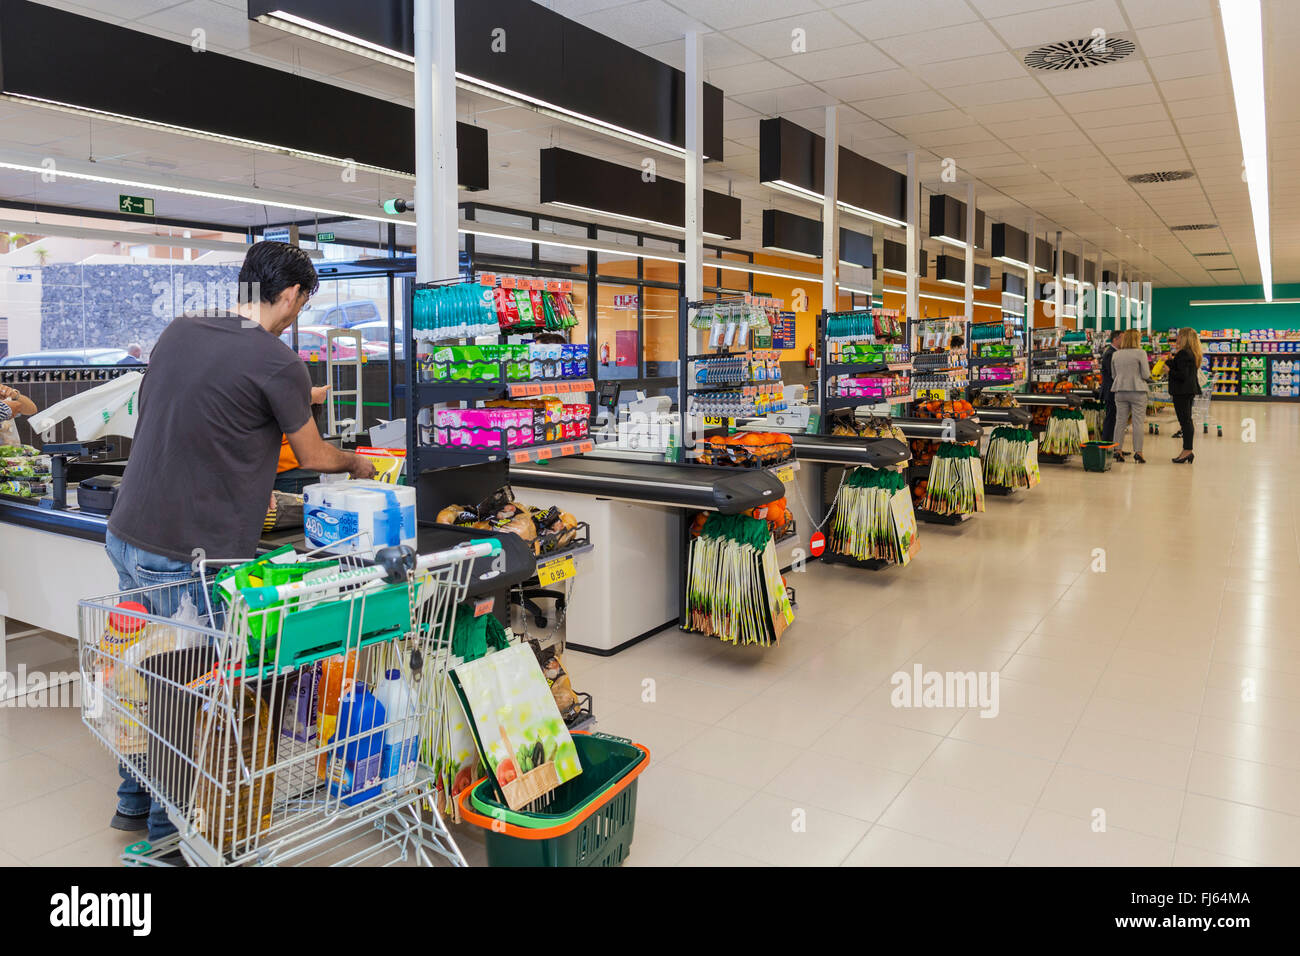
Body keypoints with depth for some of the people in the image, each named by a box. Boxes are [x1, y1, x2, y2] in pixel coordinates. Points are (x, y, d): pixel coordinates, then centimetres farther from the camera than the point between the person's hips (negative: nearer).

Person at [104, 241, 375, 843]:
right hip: (189, 557, -8)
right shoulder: (277, 363, -15)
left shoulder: (179, 330, 6)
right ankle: (168, 830, 23)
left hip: (128, 534, 8)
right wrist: (358, 464, 20)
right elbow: (313, 456, -1)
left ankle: (134, 802, 39)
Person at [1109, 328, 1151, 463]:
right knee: (1138, 422, 0)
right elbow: (1146, 375, -7)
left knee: (1120, 422, 8)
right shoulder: (1140, 353, -7)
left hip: (1120, 391, 4)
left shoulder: (1115, 354, 7)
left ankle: (1118, 451, 7)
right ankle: (1138, 452, -2)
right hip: (1137, 391, -4)